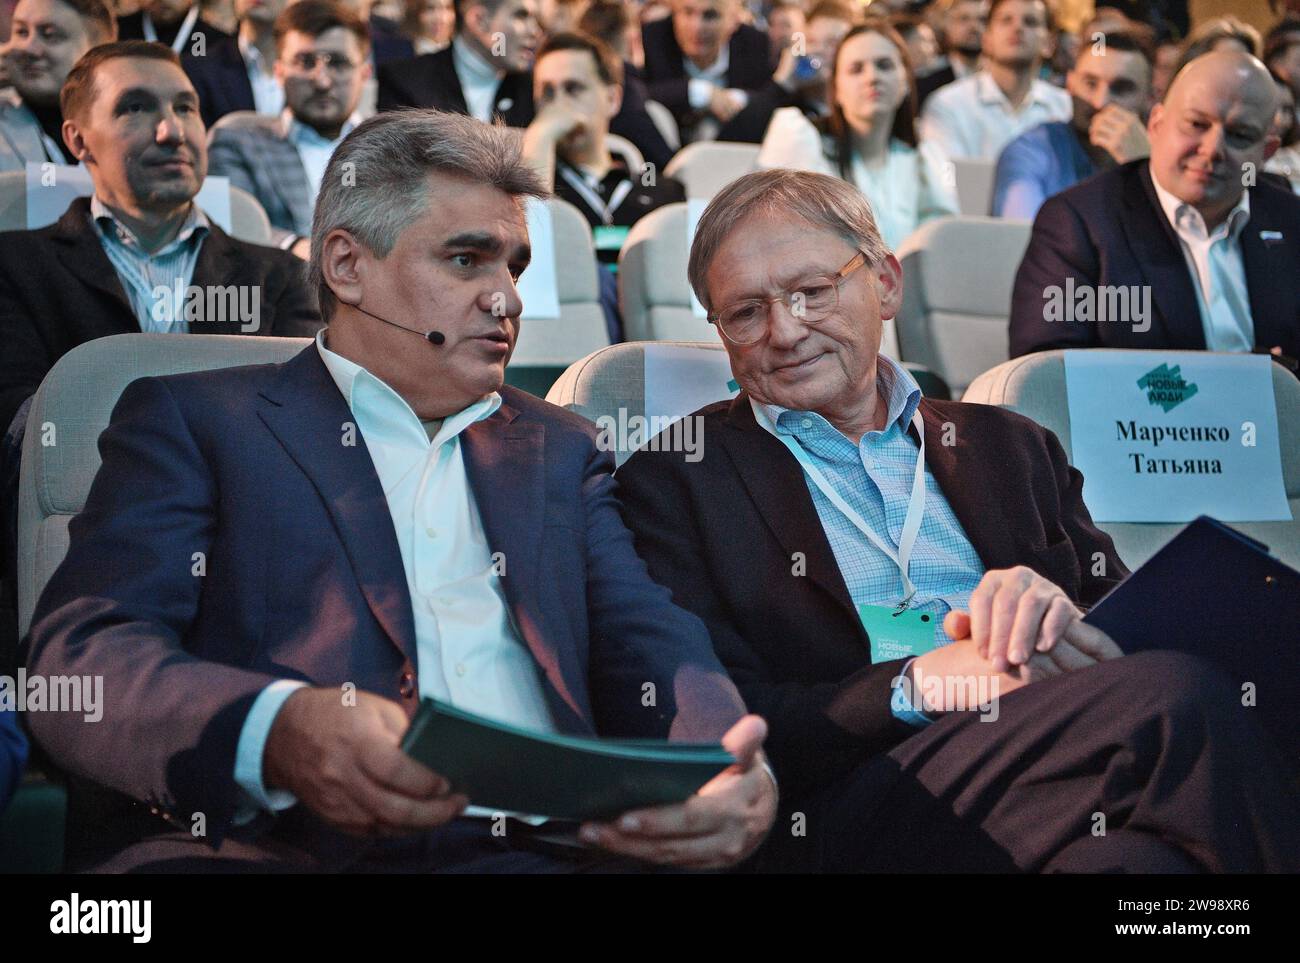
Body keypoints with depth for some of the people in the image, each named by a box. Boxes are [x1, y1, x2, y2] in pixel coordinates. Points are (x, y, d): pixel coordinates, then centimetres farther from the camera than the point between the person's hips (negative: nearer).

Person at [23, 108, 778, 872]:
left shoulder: (560, 451, 25)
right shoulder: (194, 422, 10)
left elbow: (652, 646, 12)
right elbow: (82, 658, -3)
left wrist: (728, 767, -13)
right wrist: (278, 734, -26)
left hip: (527, 846, 4)